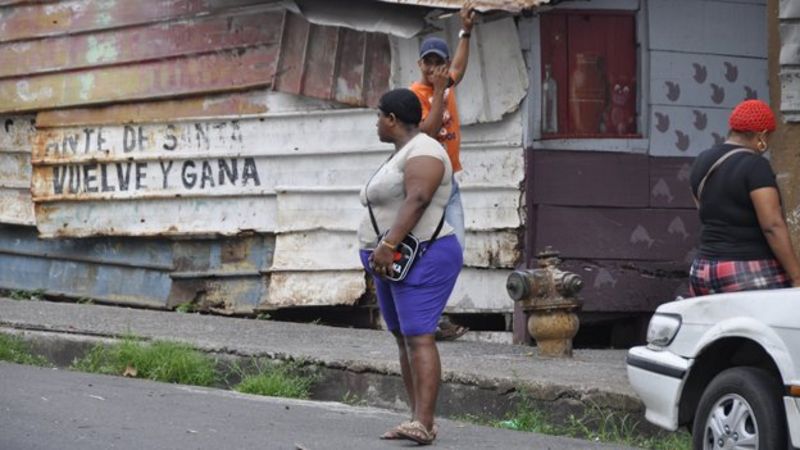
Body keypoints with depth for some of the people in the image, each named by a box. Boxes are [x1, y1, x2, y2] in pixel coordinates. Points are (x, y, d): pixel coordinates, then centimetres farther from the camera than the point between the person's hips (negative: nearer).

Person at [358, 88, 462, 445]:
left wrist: (387, 245, -33)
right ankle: (419, 421, 6)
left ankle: (423, 424, -25)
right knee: (404, 340, 7)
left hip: (422, 259, -11)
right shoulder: (400, 156, 19)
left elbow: (416, 201, -27)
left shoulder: (422, 152, -13)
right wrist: (379, 255, 21)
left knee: (418, 337, -18)